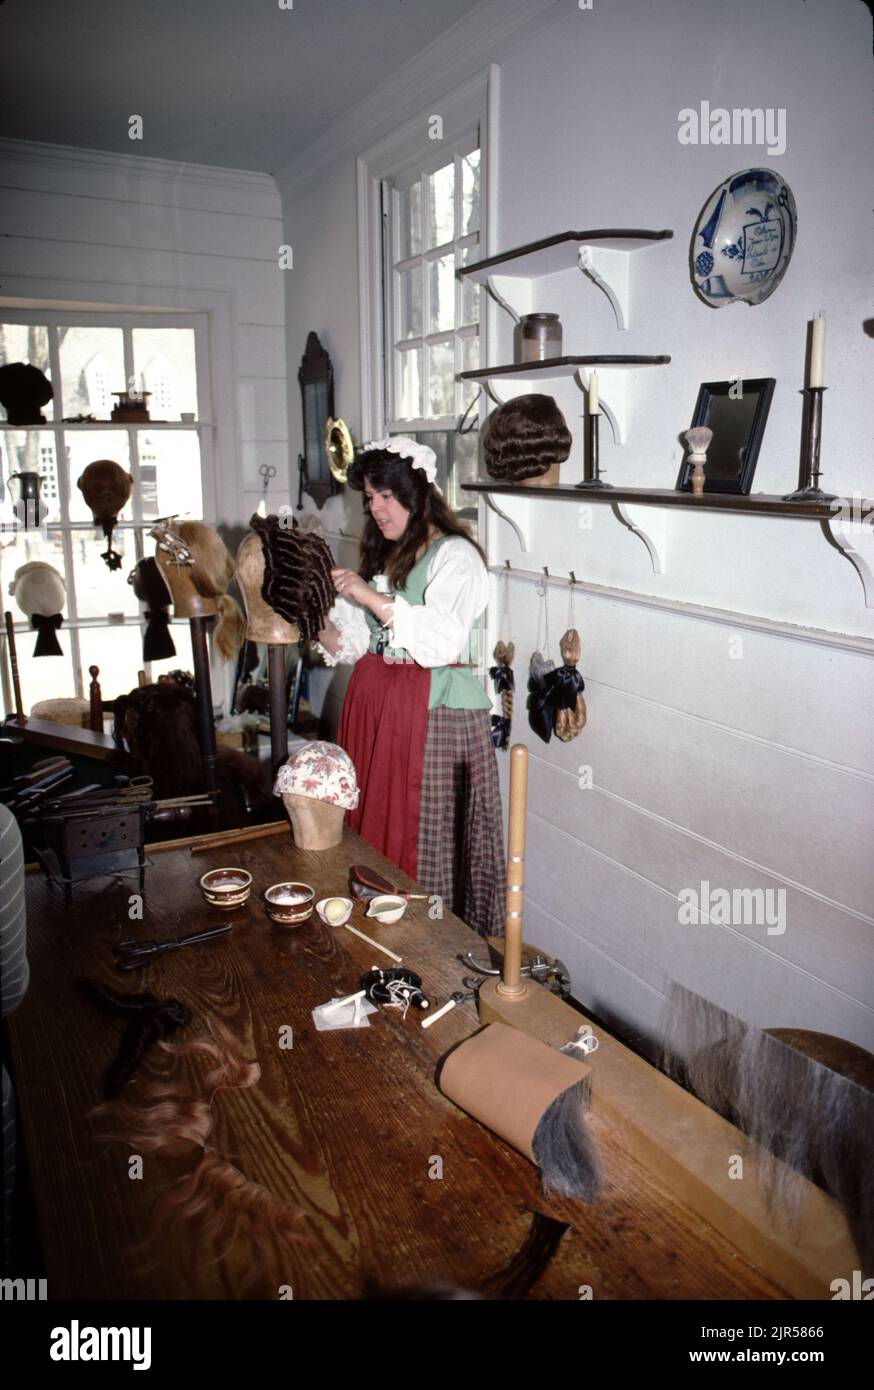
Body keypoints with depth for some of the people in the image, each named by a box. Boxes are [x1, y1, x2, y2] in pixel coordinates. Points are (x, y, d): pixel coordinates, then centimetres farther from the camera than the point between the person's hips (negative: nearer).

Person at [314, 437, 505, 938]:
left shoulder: (455, 554, -7)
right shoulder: (379, 556, 16)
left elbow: (443, 641, -21)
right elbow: (352, 644, 13)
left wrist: (374, 599, -23)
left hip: (435, 713, -7)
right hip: (374, 707, 7)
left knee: (426, 841, -2)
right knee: (374, 827, 10)